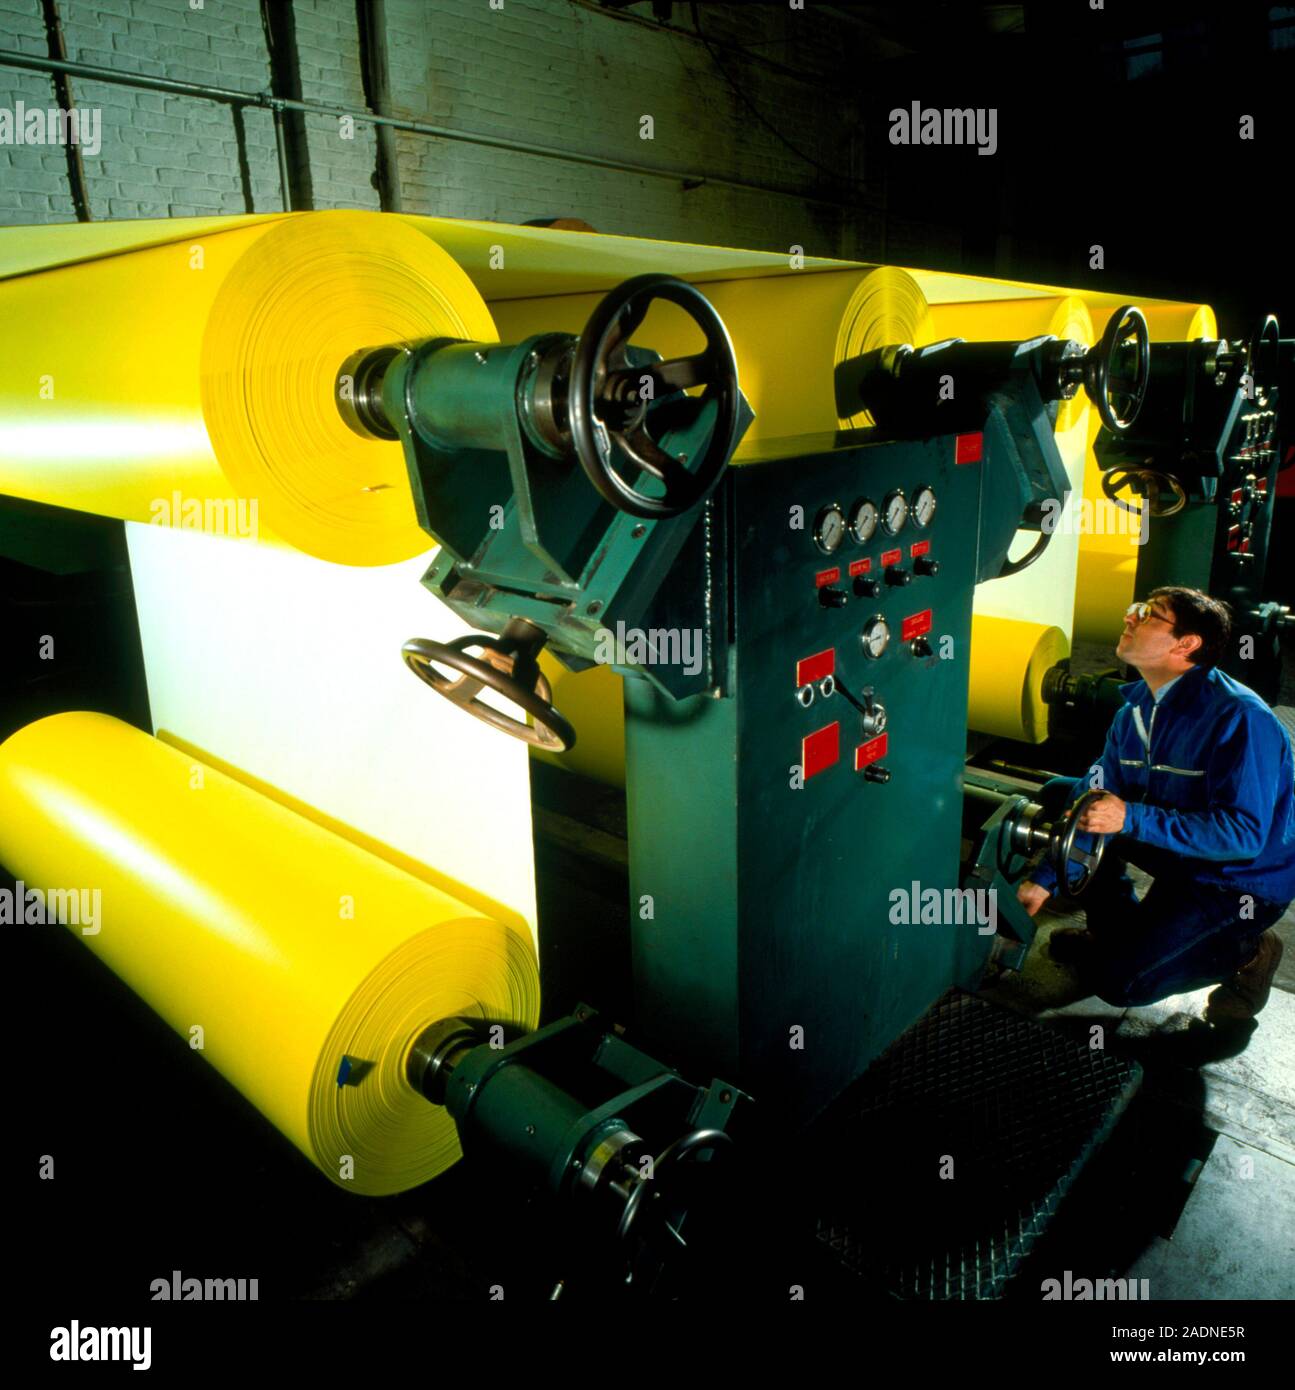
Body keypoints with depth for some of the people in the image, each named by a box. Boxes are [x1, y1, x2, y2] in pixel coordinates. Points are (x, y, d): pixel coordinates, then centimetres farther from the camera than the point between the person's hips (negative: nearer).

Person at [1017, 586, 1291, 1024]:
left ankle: (1244, 952, 7)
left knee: (1116, 981, -16)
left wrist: (1132, 818, -38)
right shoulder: (1137, 708, -2)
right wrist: (1046, 879, -7)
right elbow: (1097, 801, -1)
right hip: (1180, 855, 8)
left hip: (1242, 880, -8)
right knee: (1059, 794, 3)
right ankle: (1116, 931, 13)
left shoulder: (1239, 718, -28)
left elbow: (1244, 833, -32)